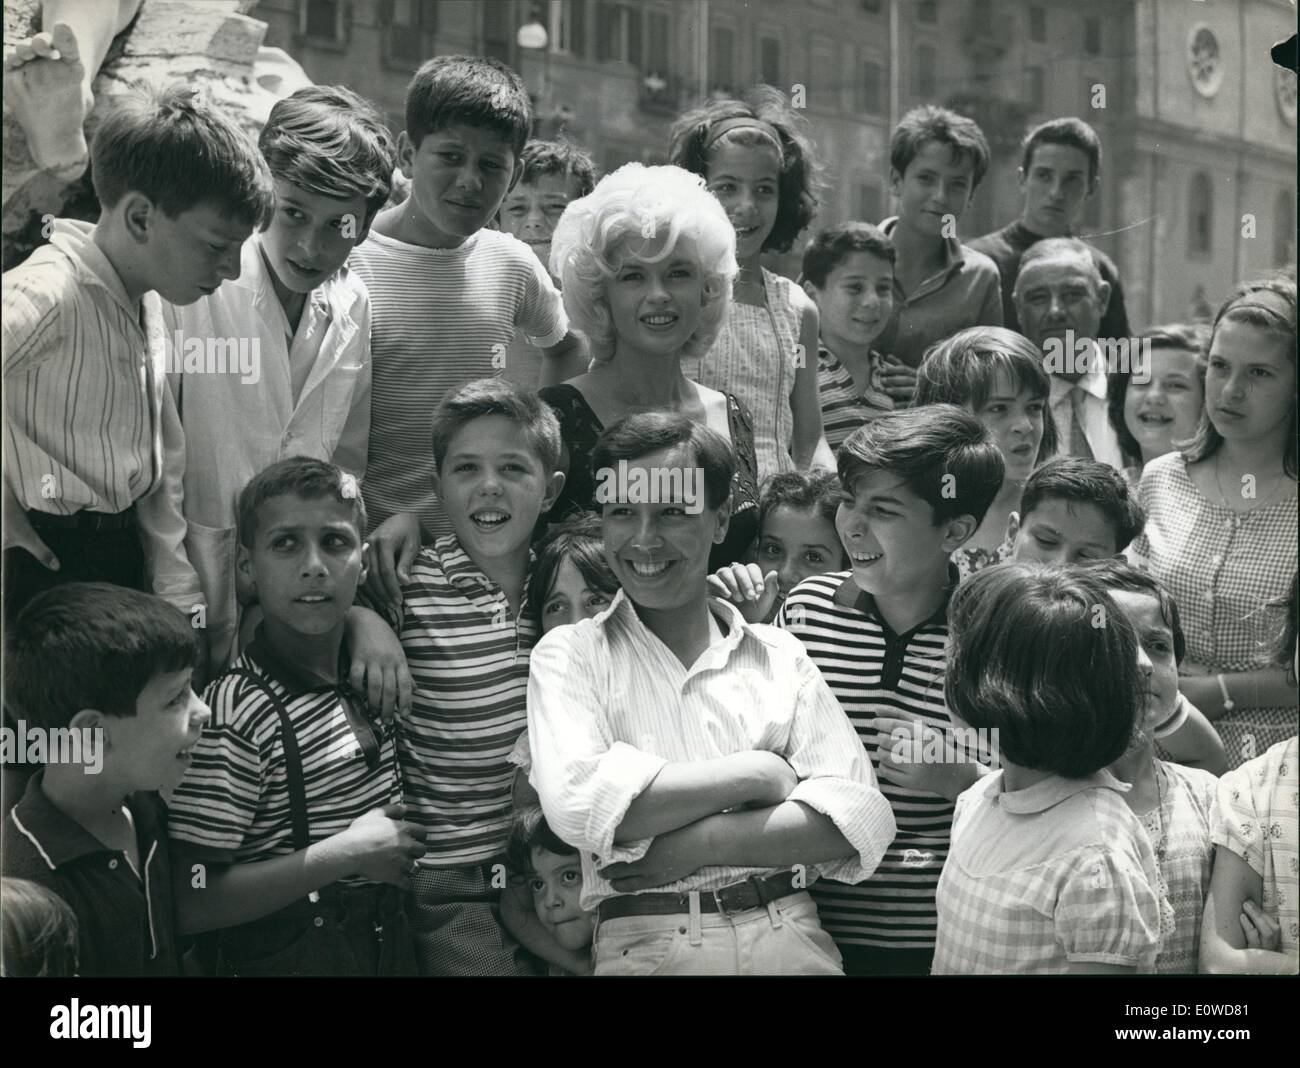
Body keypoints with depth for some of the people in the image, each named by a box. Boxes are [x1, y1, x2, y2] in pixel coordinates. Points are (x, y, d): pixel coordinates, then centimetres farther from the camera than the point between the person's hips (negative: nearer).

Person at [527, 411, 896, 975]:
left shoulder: (779, 656, 9)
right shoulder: (570, 654, 5)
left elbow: (862, 820, -2)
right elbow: (576, 802, -12)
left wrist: (697, 844, -12)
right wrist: (757, 774, -8)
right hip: (645, 947, -1)